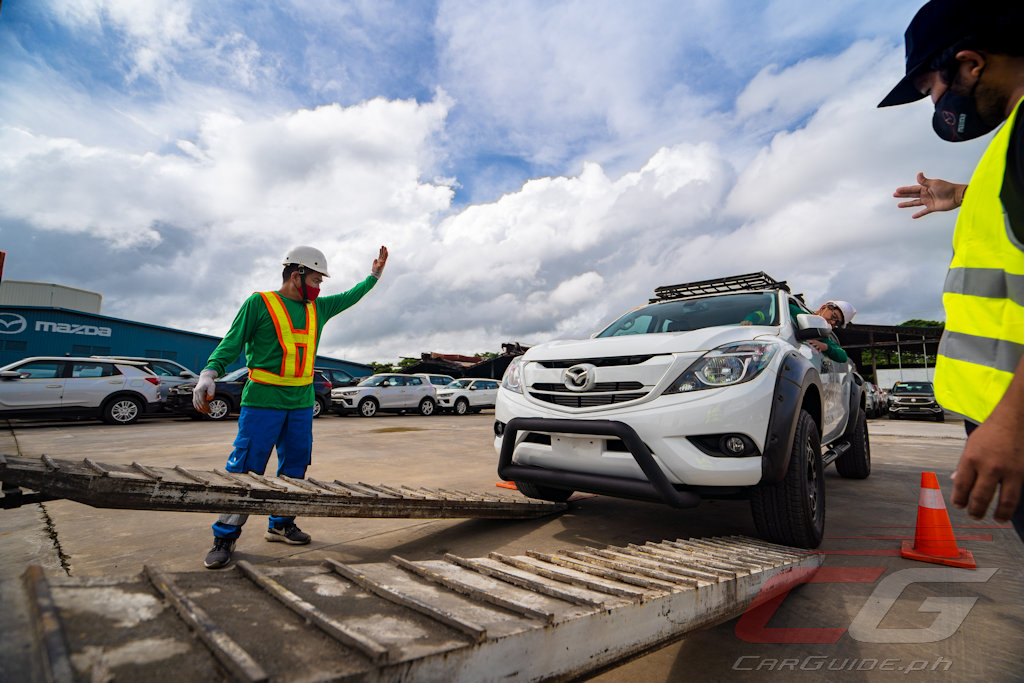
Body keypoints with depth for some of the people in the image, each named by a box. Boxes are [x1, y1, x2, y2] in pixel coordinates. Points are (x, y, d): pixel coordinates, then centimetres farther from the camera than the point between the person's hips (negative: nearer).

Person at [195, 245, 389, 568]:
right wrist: (209, 374, -19)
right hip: (263, 401, -6)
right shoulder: (260, 303, -3)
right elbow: (232, 343, -6)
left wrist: (374, 274, 28)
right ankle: (225, 537, 9)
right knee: (245, 468, -3)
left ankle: (281, 525, 26)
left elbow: (349, 297, 27)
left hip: (302, 403, 6)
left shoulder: (317, 308, 13)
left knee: (295, 466, 11)